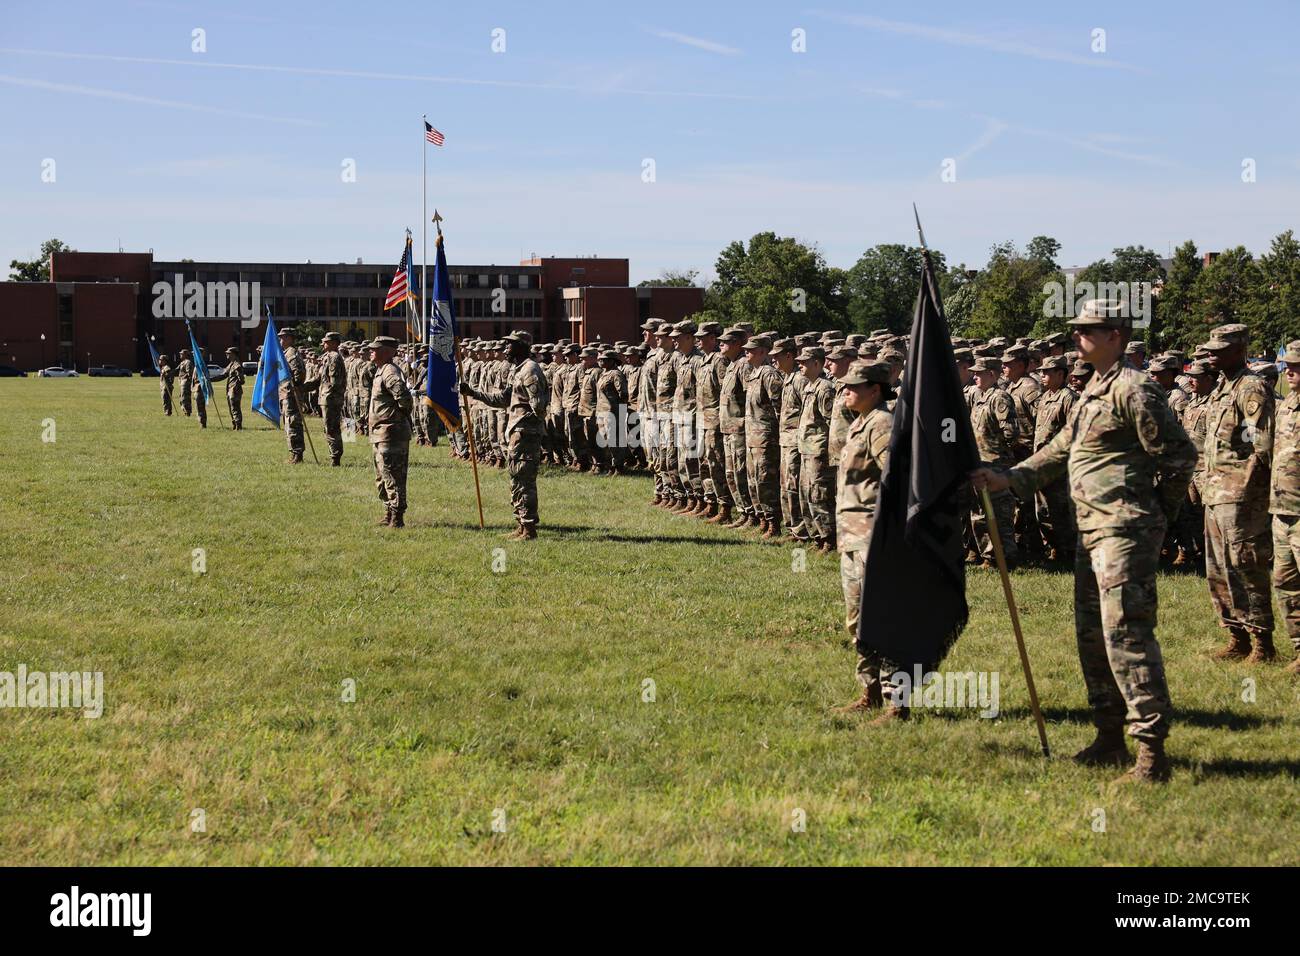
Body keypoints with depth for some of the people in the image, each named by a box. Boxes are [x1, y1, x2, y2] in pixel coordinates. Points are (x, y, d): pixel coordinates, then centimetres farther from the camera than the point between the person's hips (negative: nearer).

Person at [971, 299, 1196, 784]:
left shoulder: (1133, 389, -12)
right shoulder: (1091, 393, 18)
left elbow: (1180, 454, -13)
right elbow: (1060, 452, 23)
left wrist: (1157, 510, -5)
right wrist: (1008, 479, 13)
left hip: (1125, 531, -10)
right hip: (1091, 530, 10)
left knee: (1126, 633, -14)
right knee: (1092, 634, 13)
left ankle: (1152, 752, -12)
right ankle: (1110, 739, 23)